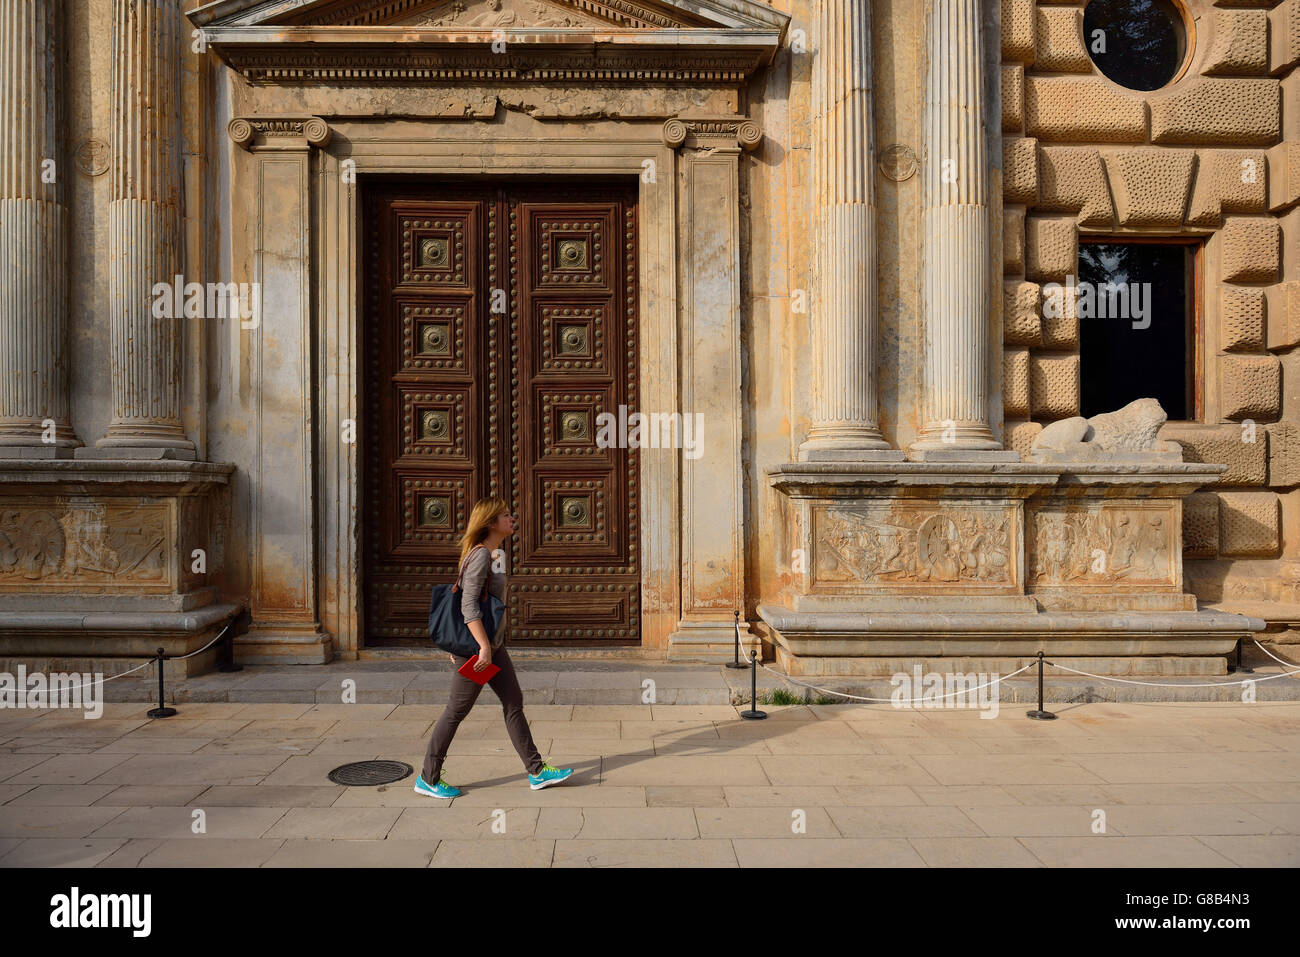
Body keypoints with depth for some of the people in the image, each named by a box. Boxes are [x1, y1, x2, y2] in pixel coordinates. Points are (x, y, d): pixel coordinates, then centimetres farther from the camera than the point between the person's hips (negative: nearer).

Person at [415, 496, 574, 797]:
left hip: (493, 645, 10)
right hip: (476, 647, -10)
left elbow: (461, 595, 18)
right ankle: (427, 779, 17)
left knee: (514, 704, 11)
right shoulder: (480, 555, -18)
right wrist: (484, 647, -24)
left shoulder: (487, 554, 11)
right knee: (456, 711, 2)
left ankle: (537, 771, 18)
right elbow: (469, 606, -24)